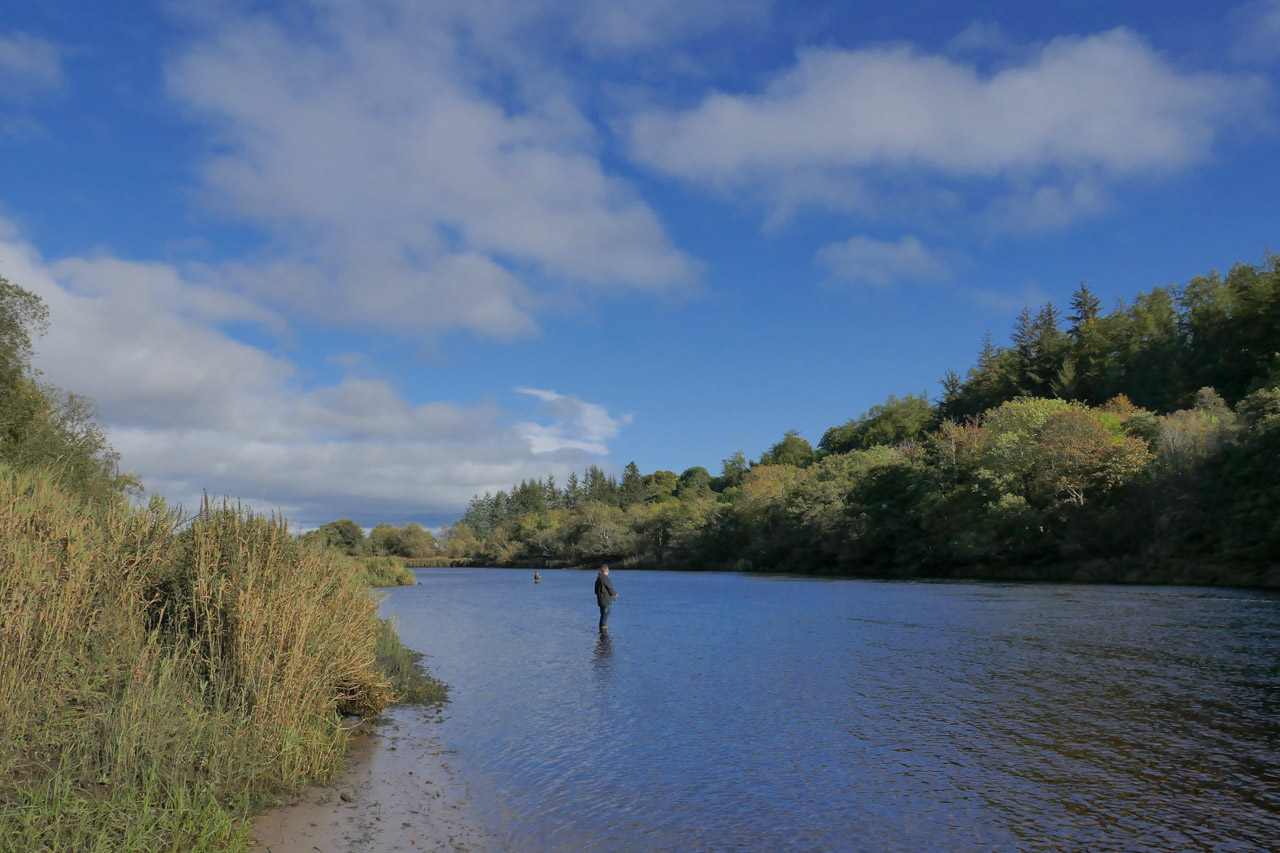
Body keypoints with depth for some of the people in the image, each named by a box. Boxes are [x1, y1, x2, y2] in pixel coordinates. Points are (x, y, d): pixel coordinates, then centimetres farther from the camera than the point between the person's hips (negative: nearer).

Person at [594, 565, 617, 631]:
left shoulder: (598, 579, 11)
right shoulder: (606, 579, -17)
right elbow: (611, 590, -16)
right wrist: (615, 594, 7)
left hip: (600, 601, 9)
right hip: (606, 601, -9)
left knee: (603, 616, 17)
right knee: (605, 616, -6)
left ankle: (601, 631, 22)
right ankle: (604, 631, -7)